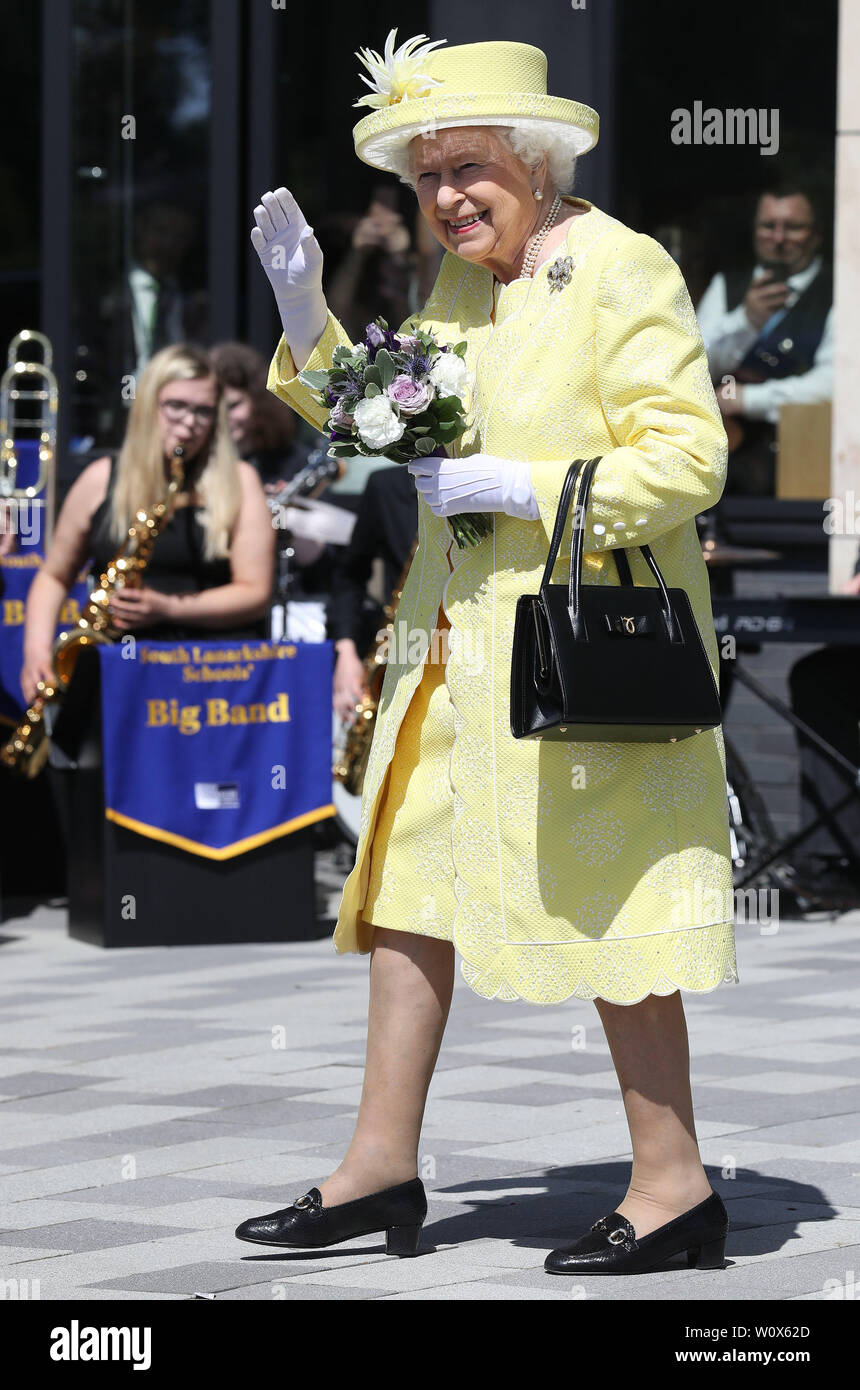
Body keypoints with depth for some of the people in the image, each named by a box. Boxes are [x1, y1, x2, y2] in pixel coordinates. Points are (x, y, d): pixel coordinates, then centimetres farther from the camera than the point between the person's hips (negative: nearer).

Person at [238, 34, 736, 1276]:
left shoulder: (622, 271, -12)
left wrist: (518, 487, -20)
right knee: (409, 879, 9)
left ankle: (676, 1186, 8)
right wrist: (303, 308, 10)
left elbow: (688, 458, -18)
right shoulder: (460, 288, 13)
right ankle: (383, 1170, 17)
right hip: (461, 648, 9)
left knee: (604, 902, -3)